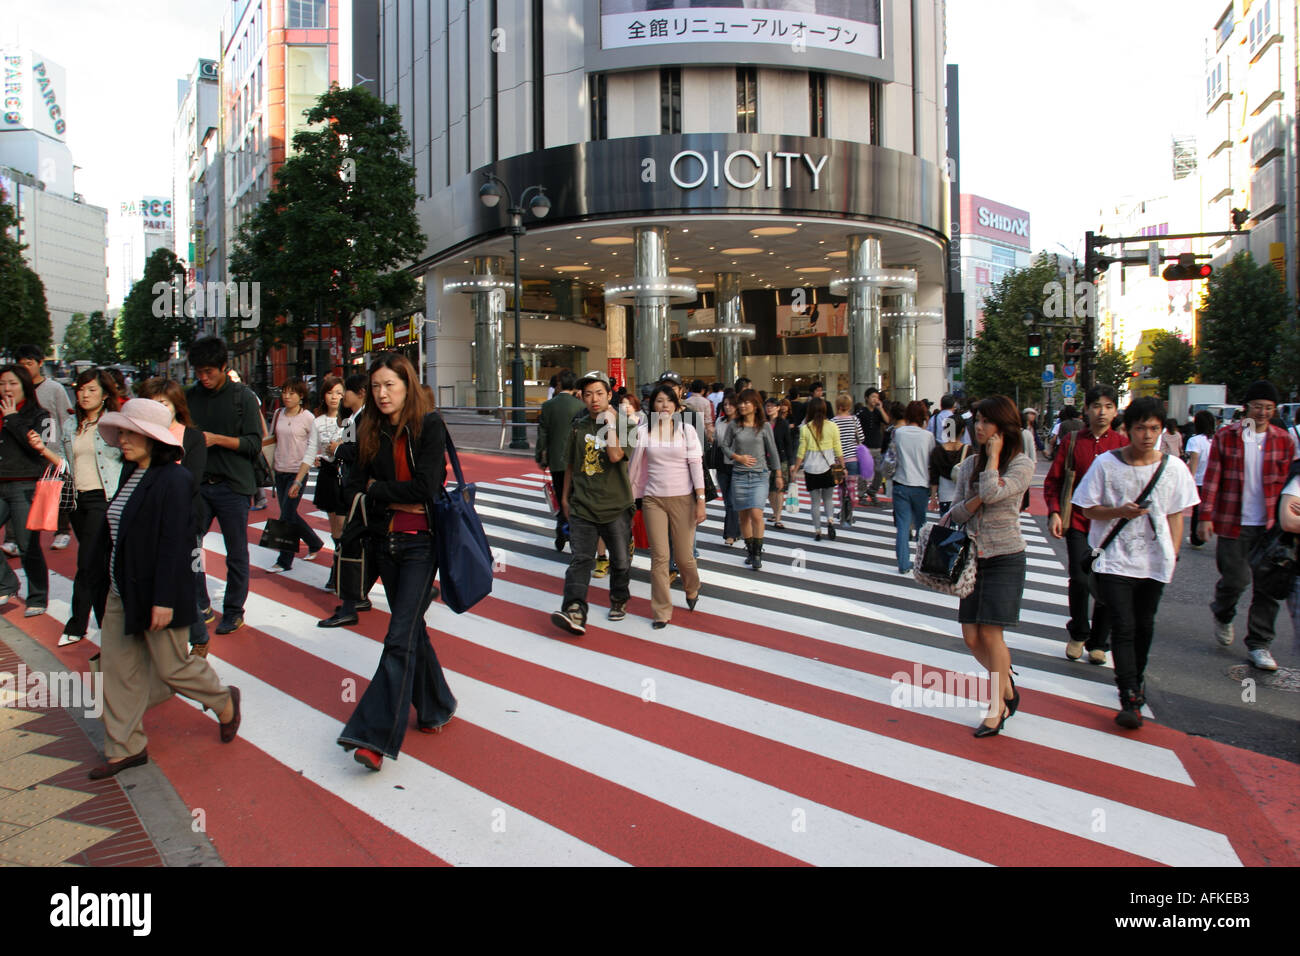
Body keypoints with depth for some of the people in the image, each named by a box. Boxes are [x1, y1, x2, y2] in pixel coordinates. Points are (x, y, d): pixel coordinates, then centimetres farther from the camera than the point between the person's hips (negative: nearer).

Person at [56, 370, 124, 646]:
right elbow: (69, 466, 14)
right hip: (78, 500, 6)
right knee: (97, 565, 12)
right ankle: (107, 626, 20)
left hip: (104, 499, -6)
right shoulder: (72, 429, 14)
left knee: (87, 565, -8)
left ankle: (76, 626, 3)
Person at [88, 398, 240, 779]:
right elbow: (119, 532, 16)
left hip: (156, 594, -8)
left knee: (172, 666, 4)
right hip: (121, 592, 9)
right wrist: (111, 582, 19)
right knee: (116, 666, 8)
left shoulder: (173, 480, -19)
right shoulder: (131, 475, 8)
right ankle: (125, 747, 19)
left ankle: (224, 701, 31)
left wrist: (164, 600, -22)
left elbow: (174, 544, -21)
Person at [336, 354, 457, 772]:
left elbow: (425, 488, -17)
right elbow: (352, 490, 3)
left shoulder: (430, 426, -8)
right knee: (411, 628, 14)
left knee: (400, 637, -10)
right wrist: (396, 500, -12)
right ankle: (436, 707, 31)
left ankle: (376, 735, -10)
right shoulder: (370, 431, 7)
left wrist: (377, 490, -7)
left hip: (421, 543, -6)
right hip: (386, 541, 6)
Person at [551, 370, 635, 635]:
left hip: (616, 506, -2)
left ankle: (619, 601, 34)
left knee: (621, 562, 10)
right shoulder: (579, 427, 9)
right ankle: (574, 613, -18)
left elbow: (616, 455, -23)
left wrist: (610, 424, -18)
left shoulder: (623, 425, -3)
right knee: (581, 559, -10)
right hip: (582, 506, 2)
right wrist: (566, 496, 24)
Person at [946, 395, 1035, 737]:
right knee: (972, 637, 4)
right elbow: (956, 512, 4)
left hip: (1004, 558, -5)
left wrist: (993, 456, -12)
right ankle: (1007, 686, 28)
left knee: (990, 633, -7)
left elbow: (992, 492, -25)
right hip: (973, 557, 5)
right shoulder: (970, 464, 8)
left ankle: (996, 709, 8)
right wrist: (976, 500, -14)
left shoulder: (1022, 465, -8)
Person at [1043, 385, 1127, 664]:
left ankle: (1098, 643, 23)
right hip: (1078, 522, -1)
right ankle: (1078, 633, 15)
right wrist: (1054, 512, -7)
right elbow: (1053, 480, 6)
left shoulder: (1123, 444, 4)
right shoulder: (1071, 440, 3)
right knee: (1080, 580, -11)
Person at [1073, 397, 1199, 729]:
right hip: (1113, 559, -2)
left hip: (1154, 560, 3)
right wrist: (1119, 511, -19)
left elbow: (1176, 515, 6)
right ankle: (1130, 698, -7)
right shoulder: (1106, 464, -6)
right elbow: (1088, 509, -2)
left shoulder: (1174, 467, -1)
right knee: (1123, 626, -8)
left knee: (1144, 625, 17)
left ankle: (1136, 678, 40)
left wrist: (1173, 554, 2)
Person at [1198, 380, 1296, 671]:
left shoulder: (1284, 441, 6)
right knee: (1235, 579, -2)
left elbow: (1288, 483, 11)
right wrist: (1206, 516, -6)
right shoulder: (1226, 437, -1)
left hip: (1270, 525, 2)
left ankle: (1259, 645, 15)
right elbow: (1212, 478, -1)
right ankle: (1222, 616, 32)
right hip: (1234, 523, -2)